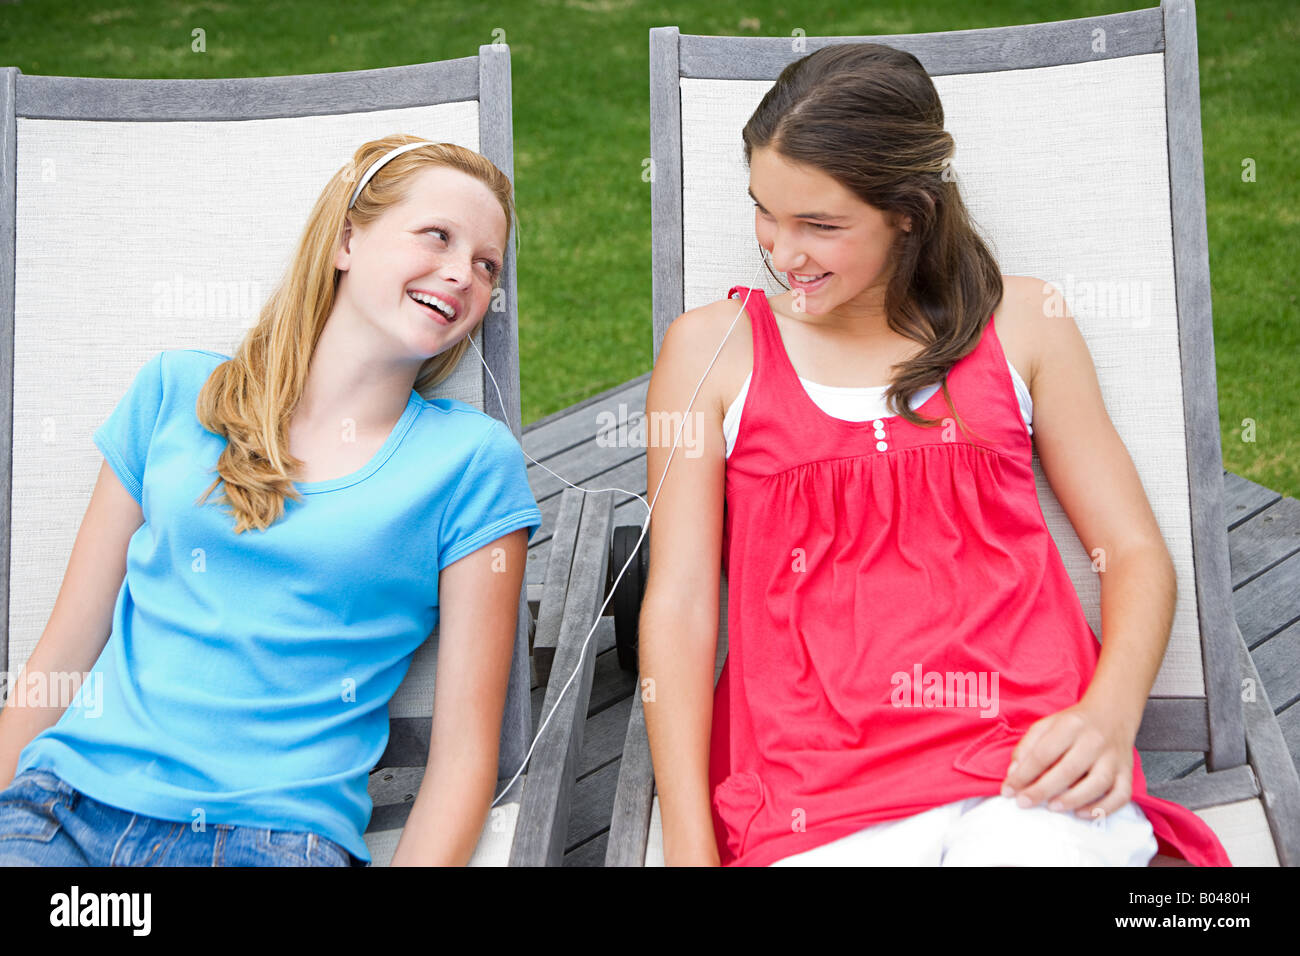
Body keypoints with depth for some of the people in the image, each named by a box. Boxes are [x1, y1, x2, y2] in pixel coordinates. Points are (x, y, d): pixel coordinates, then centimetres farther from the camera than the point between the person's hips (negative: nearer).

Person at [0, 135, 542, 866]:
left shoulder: (472, 459, 5)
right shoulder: (178, 392, 12)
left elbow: (465, 747, 1)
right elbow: (65, 650, 13)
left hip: (276, 833, -1)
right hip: (67, 800, 1)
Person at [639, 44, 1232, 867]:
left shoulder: (1019, 324, 14)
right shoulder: (711, 350, 10)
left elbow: (1137, 554, 14)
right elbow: (677, 605, 4)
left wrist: (1110, 718, -7)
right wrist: (689, 845, -7)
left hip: (1029, 763, 1)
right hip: (814, 786, -1)